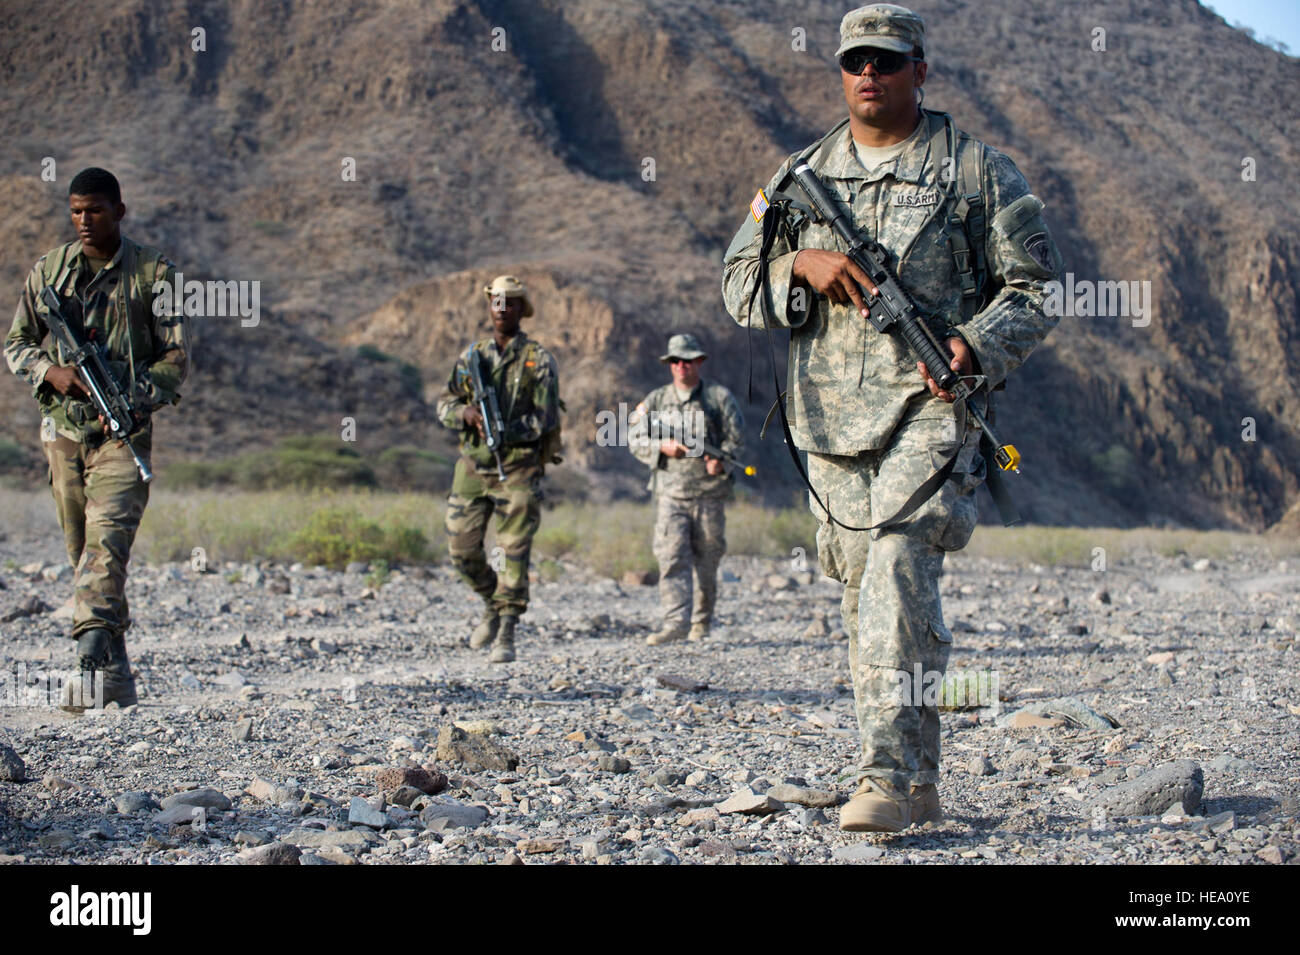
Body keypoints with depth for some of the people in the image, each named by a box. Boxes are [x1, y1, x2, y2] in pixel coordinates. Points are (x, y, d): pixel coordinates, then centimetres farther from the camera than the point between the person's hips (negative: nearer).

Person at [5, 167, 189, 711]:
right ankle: (117, 674, 19)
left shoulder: (154, 274, 1)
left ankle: (92, 661, -31)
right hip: (63, 430, 4)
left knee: (106, 543, -20)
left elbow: (175, 358, 2)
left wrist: (136, 399, -15)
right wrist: (51, 371, -8)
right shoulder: (48, 271, 9)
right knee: (82, 554, 9)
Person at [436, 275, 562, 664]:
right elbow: (444, 403, 9)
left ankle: (506, 634, -4)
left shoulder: (538, 360, -1)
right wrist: (466, 413, -12)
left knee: (514, 552, -7)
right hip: (473, 467, 4)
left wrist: (505, 430, -18)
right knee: (462, 550, 4)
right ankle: (493, 605, 29)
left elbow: (546, 417, -7)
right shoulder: (471, 356, 11)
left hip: (518, 469, -4)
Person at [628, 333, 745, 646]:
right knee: (671, 557, -13)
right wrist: (663, 446, -10)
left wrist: (721, 460, -17)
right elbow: (634, 439, 8)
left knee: (706, 561, 6)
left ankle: (701, 621, 21)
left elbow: (736, 439, 3)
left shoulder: (720, 397, 6)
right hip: (670, 492, 1)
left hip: (709, 493, -1)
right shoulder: (656, 400, 11)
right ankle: (674, 622, -19)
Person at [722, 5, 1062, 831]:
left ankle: (886, 778, -25)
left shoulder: (977, 171, 3)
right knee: (867, 598, 7)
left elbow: (1037, 285, 3)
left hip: (931, 405, -5)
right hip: (832, 414, 5)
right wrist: (802, 266, -7)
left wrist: (976, 346, -16)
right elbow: (739, 282, 14)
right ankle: (920, 784, 17)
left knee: (899, 572, -21)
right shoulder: (800, 176, 15)